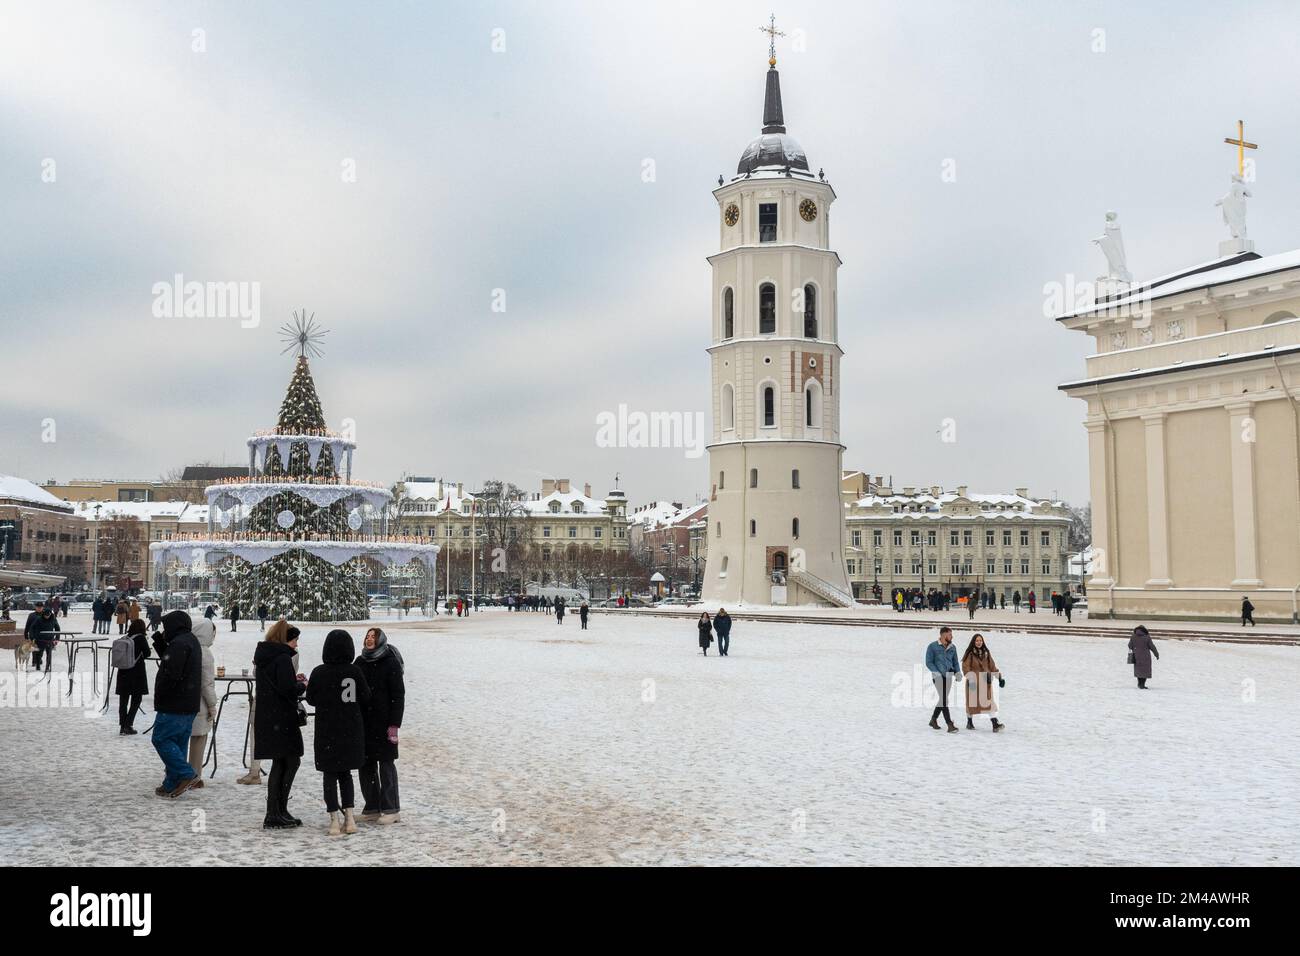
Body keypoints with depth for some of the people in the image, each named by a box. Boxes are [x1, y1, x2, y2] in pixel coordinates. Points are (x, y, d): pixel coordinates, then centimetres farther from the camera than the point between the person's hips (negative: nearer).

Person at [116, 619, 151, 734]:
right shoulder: (141, 638, -10)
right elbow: (147, 654, -5)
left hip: (123, 671, 4)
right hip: (137, 672, -4)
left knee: (123, 700, 10)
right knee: (136, 699, 5)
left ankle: (122, 726, 12)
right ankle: (128, 725, -3)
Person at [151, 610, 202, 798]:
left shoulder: (179, 643, -17)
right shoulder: (191, 641, 17)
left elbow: (171, 673, -22)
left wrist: (160, 696, -10)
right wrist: (160, 644, 15)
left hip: (174, 705, -10)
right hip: (189, 705, 10)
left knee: (161, 739, -4)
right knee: (179, 743, 11)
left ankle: (186, 774, -8)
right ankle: (172, 785, 14)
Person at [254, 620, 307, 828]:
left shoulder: (263, 656, 13)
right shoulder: (283, 658, -15)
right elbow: (288, 689, -22)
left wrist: (294, 680, 11)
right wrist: (302, 685, -3)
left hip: (266, 718, 9)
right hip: (282, 718, -9)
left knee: (279, 764, 14)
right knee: (292, 762, 1)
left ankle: (274, 814, 16)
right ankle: (279, 812, -2)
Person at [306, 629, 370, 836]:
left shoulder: (319, 673, -11)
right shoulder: (355, 671, -8)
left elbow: (311, 699, -2)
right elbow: (365, 698, -2)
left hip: (327, 730, -2)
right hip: (352, 730, 2)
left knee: (330, 775, 7)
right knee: (346, 773, 16)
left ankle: (335, 821, 4)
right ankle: (349, 818, 10)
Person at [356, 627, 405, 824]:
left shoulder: (391, 662, -6)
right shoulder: (359, 663, 11)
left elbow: (398, 695, -8)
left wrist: (394, 724, -14)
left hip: (384, 722, -6)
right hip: (363, 722, 6)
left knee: (386, 764, -3)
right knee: (366, 764, 7)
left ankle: (391, 809, 3)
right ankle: (372, 808, 16)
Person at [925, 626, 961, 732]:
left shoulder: (952, 648, 11)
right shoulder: (933, 647, -3)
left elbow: (955, 662, 18)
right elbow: (929, 662, -5)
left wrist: (958, 672, -1)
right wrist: (937, 672, -18)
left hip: (948, 676, 5)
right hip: (938, 676, -5)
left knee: (943, 699, 10)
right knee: (944, 699, -14)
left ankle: (933, 719, 29)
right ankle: (950, 724, -18)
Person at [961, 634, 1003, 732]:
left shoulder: (986, 653, 10)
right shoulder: (969, 654, -4)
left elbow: (992, 666, 14)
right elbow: (965, 667, -10)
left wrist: (999, 676, 7)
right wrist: (970, 677, -22)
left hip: (985, 681, 3)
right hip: (973, 682, -3)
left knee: (990, 701, -8)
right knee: (972, 702, 8)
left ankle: (995, 724, -17)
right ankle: (969, 723, 26)